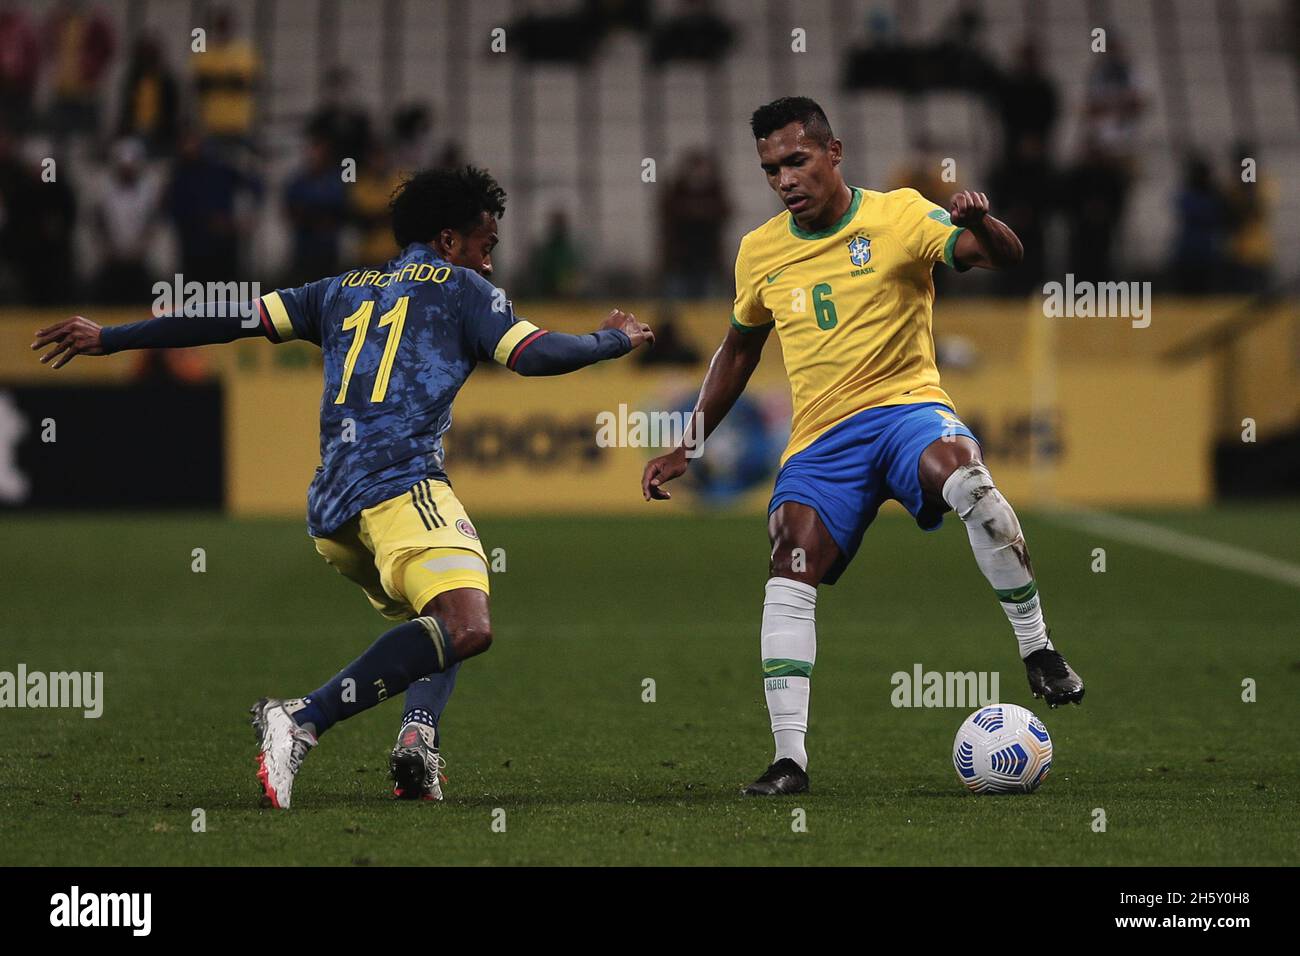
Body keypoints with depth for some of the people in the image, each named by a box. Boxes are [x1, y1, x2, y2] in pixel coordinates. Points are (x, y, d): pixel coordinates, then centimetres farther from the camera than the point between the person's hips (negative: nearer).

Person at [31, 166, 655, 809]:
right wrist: (613, 341, 21)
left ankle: (417, 736, -6)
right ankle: (302, 722, -34)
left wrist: (107, 339, 29)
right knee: (465, 628, -23)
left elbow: (232, 319, 24)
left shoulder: (344, 291, 28)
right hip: (401, 484, -8)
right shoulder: (460, 287, 13)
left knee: (439, 624, 23)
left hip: (330, 507, 8)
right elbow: (534, 355, 2)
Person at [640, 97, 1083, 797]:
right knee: (791, 572, -18)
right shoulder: (759, 253, 12)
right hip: (821, 437, 4)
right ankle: (789, 758, -16)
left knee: (965, 481, -36)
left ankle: (1038, 651, -21)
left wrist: (980, 225, -38)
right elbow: (739, 351, 27)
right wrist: (687, 449, 26)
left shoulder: (898, 216, -1)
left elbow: (1002, 257, -14)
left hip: (906, 404, -4)